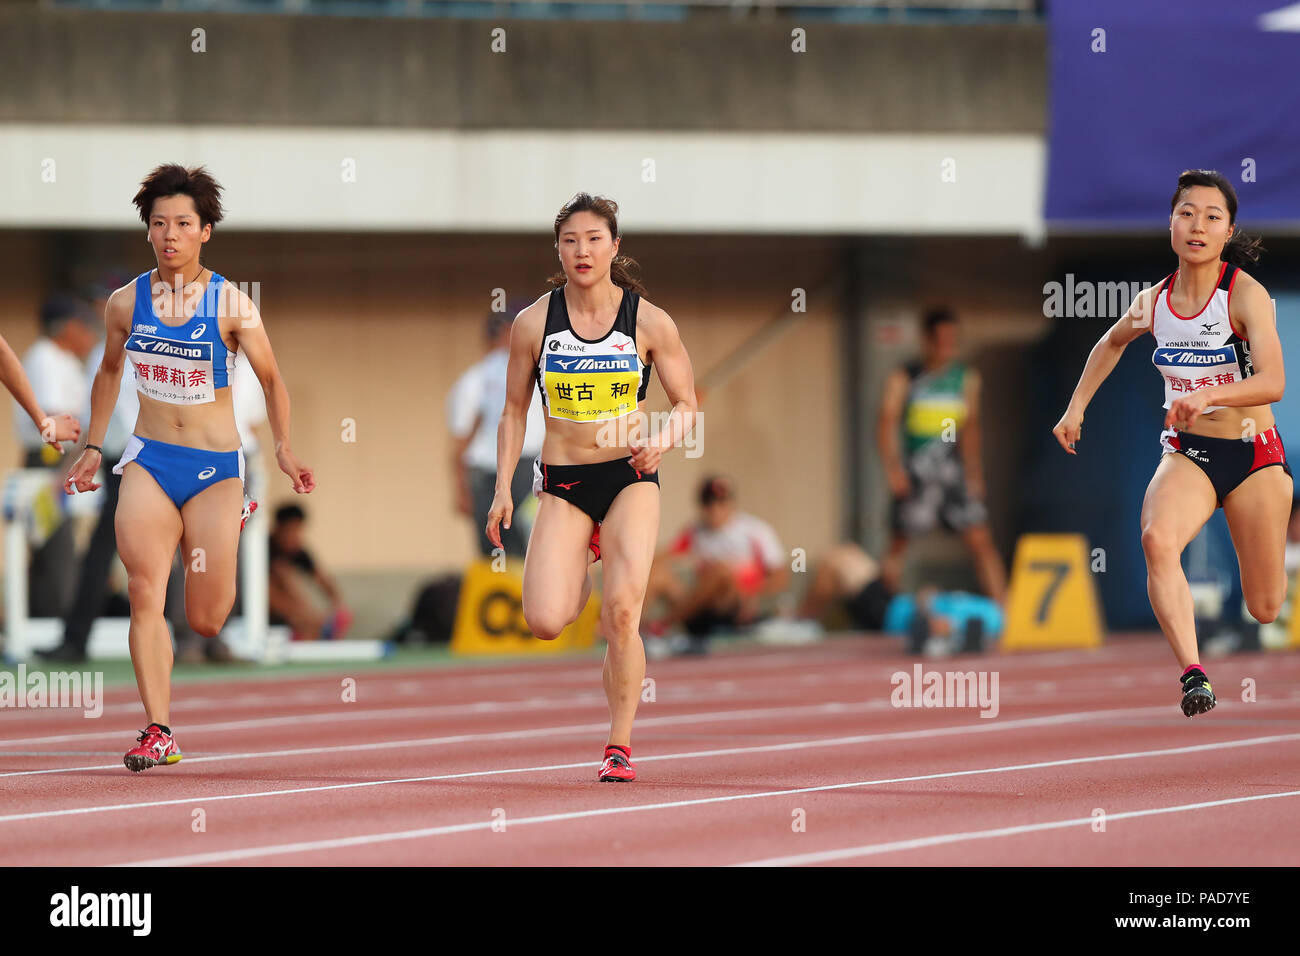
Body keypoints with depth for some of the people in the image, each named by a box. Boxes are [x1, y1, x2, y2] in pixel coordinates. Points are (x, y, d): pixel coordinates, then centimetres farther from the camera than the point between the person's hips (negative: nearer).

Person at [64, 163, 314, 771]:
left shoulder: (231, 305, -7)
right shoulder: (126, 303, 1)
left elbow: (270, 379, 4)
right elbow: (109, 371, 19)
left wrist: (283, 450, -5)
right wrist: (93, 447, 19)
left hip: (216, 467, -2)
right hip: (148, 462, 2)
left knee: (206, 622, 2)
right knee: (143, 590, -18)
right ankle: (158, 732, -15)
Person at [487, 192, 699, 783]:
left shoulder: (649, 322, -3)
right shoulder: (534, 323, 0)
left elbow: (687, 405, 5)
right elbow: (514, 412, 9)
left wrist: (662, 441, -16)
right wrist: (503, 489, 1)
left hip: (630, 477, -1)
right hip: (562, 484, 1)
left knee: (622, 613, -17)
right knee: (545, 623, -12)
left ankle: (619, 747, -2)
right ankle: (585, 558, 26)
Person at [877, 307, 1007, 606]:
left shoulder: (967, 379, 8)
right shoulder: (903, 379, -2)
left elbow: (970, 430, 14)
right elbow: (887, 424, -8)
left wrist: (973, 472, 10)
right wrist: (893, 468, -20)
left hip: (951, 470, 2)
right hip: (914, 474, -2)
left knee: (980, 540, -6)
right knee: (898, 544, 3)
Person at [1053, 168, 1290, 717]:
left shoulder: (1246, 295, -16)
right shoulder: (1155, 301, -1)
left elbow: (1272, 383, -29)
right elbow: (1112, 343, 23)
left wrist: (1211, 394, -44)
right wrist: (1076, 407, 17)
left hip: (1253, 453, -3)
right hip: (1186, 452, 3)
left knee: (1265, 609, 6)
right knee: (1157, 540, -32)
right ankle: (1193, 675, -39)